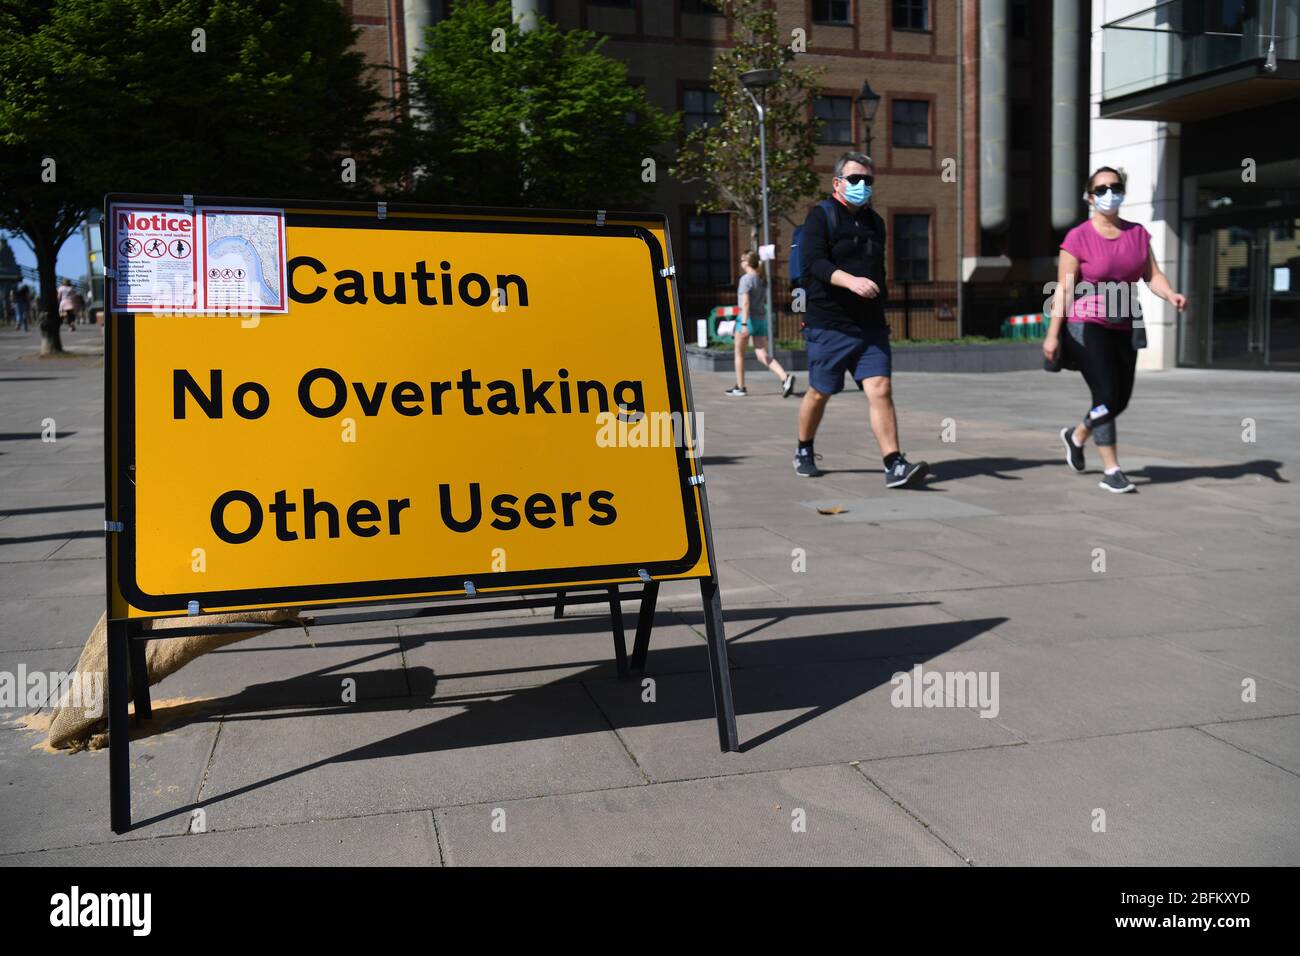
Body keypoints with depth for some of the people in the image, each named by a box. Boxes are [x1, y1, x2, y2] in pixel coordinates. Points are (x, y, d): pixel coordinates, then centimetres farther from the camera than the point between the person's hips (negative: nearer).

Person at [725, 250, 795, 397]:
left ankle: (740, 387, 19)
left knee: (739, 353, 11)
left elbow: (745, 302, -21)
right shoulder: (762, 279, 11)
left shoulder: (746, 279, -11)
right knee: (762, 355, 1)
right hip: (761, 318, 6)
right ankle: (785, 378, -20)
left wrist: (744, 323, -26)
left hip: (748, 318, -6)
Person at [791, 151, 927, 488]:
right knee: (819, 393, 8)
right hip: (829, 325, -4)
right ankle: (804, 452, 31)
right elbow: (814, 262, -17)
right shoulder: (821, 216, -2)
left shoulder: (875, 222, 17)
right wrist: (851, 281, -33)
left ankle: (894, 466, -13)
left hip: (871, 327, 4)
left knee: (881, 390, -9)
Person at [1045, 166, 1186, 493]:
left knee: (1120, 399, 11)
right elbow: (1063, 288, -9)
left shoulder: (1138, 233, 7)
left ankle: (1075, 435, 38)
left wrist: (1171, 295, -19)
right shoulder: (1078, 238, -8)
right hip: (1087, 326, -6)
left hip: (1123, 328, 6)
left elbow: (1153, 276, 2)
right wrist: (1053, 333, -13)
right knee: (1106, 396, -11)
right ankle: (1111, 471, -1)